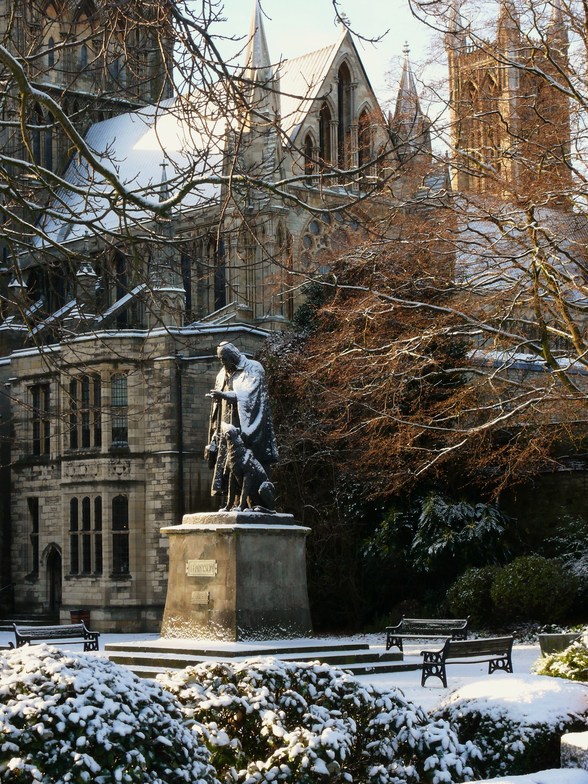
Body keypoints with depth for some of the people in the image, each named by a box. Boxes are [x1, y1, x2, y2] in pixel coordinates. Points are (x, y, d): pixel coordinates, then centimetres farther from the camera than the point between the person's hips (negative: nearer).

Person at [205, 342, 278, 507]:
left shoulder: (253, 368, 0)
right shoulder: (223, 374, 19)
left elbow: (250, 394, -16)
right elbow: (218, 405, 19)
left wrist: (225, 395, -27)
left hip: (246, 427, -6)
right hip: (228, 428, 6)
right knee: (227, 462, -3)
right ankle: (231, 502, -5)